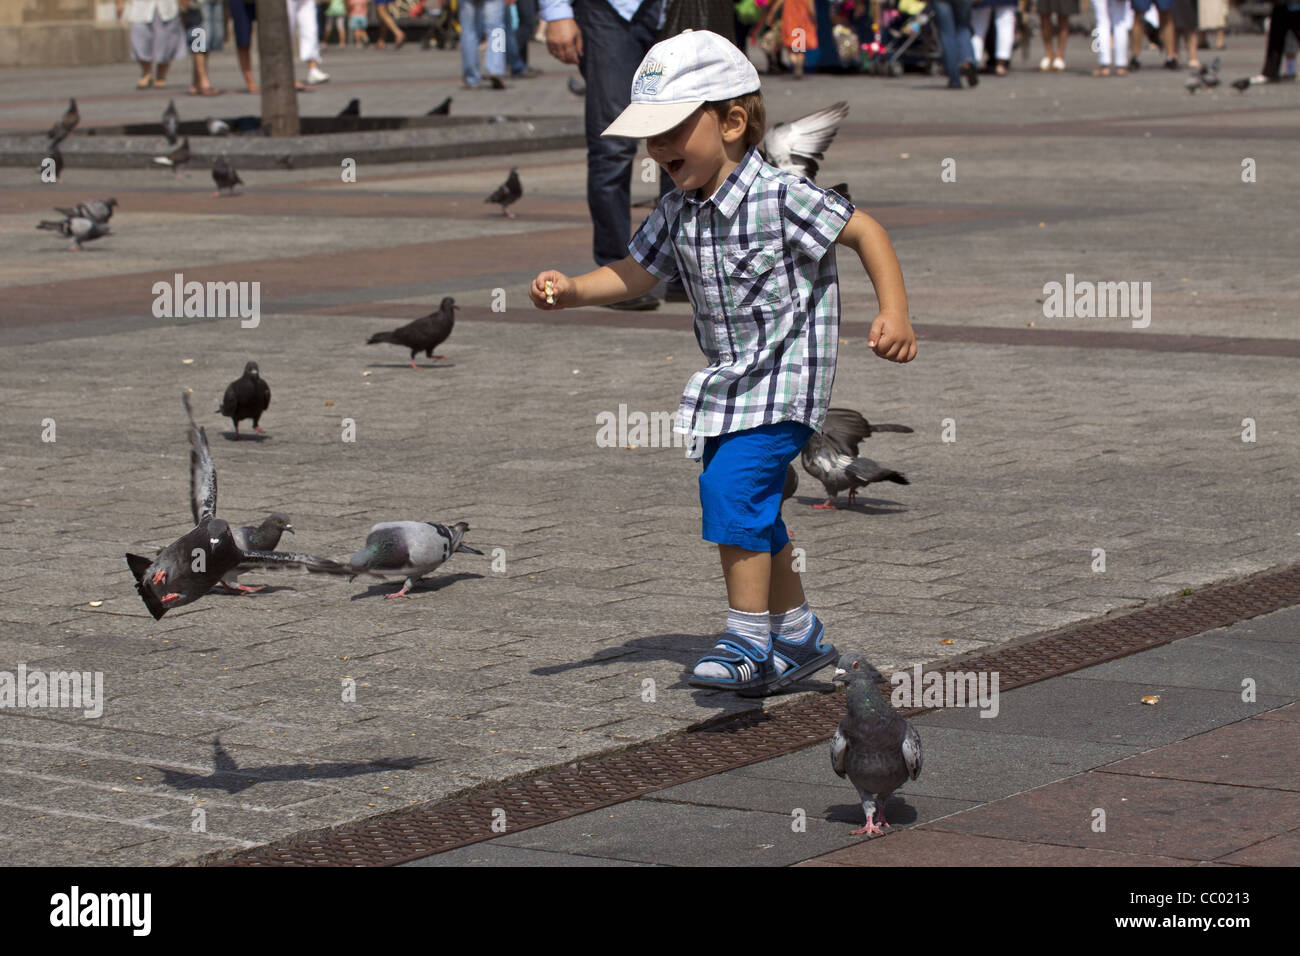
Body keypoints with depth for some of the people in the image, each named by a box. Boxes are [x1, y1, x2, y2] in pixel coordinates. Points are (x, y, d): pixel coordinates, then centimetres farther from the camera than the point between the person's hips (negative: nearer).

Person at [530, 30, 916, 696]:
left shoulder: (781, 197, -18)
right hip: (728, 381, 8)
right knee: (753, 515, 14)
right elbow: (633, 274, 10)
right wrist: (572, 290, -7)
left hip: (787, 377, -8)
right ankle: (799, 637, 31)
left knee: (732, 489, -21)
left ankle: (748, 643, -13)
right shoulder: (676, 213, 3)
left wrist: (894, 314, -20)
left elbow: (865, 232, -11)